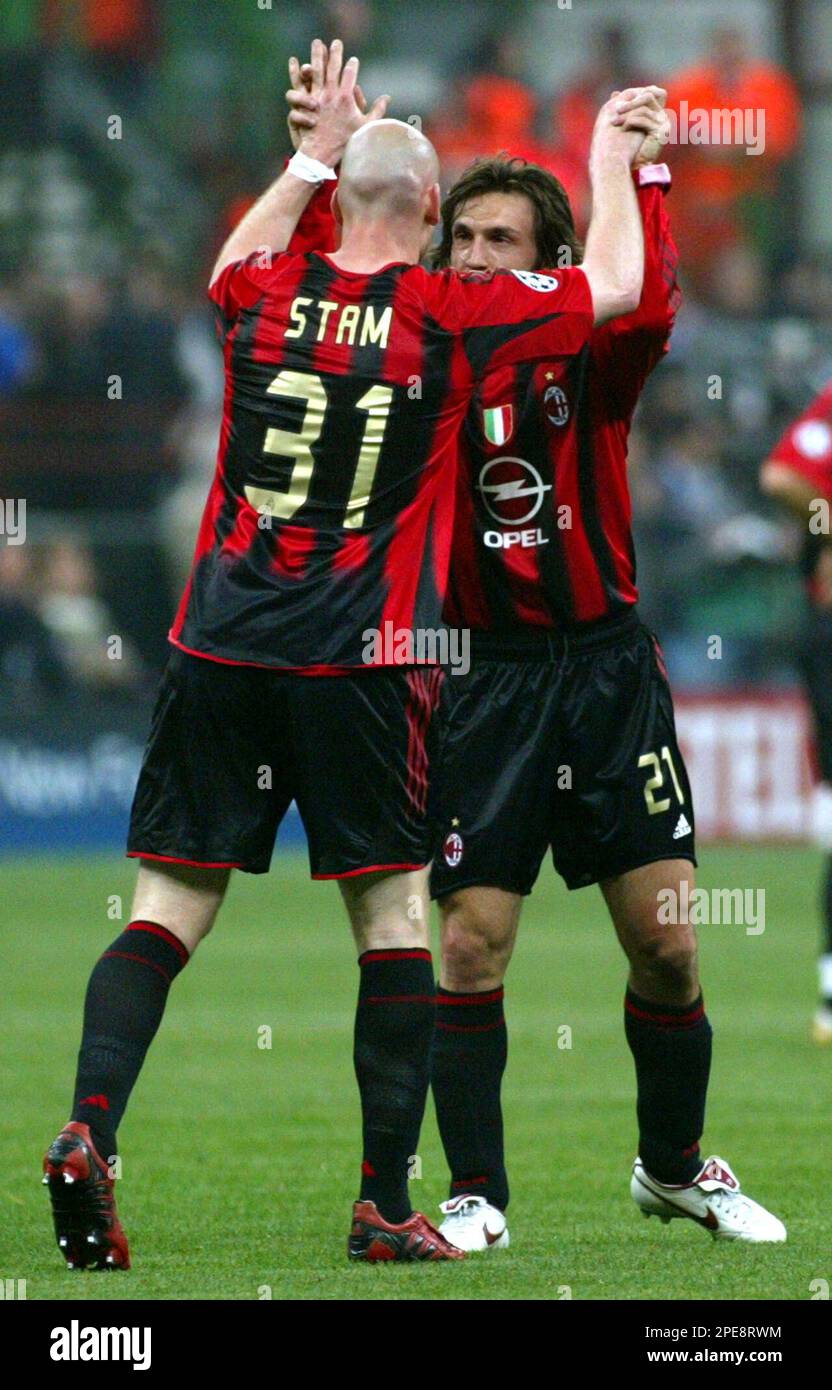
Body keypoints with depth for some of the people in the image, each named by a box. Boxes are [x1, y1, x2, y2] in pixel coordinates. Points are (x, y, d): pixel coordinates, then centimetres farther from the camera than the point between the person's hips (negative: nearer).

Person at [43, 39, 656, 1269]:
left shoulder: (263, 294, 5)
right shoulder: (450, 316, -3)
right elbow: (616, 285, 11)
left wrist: (315, 152, 41)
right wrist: (611, 161, 26)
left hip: (219, 648, 3)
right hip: (359, 665, -3)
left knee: (168, 906, 5)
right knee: (395, 916, 4)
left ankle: (89, 1131, -13)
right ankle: (386, 1203, 1)